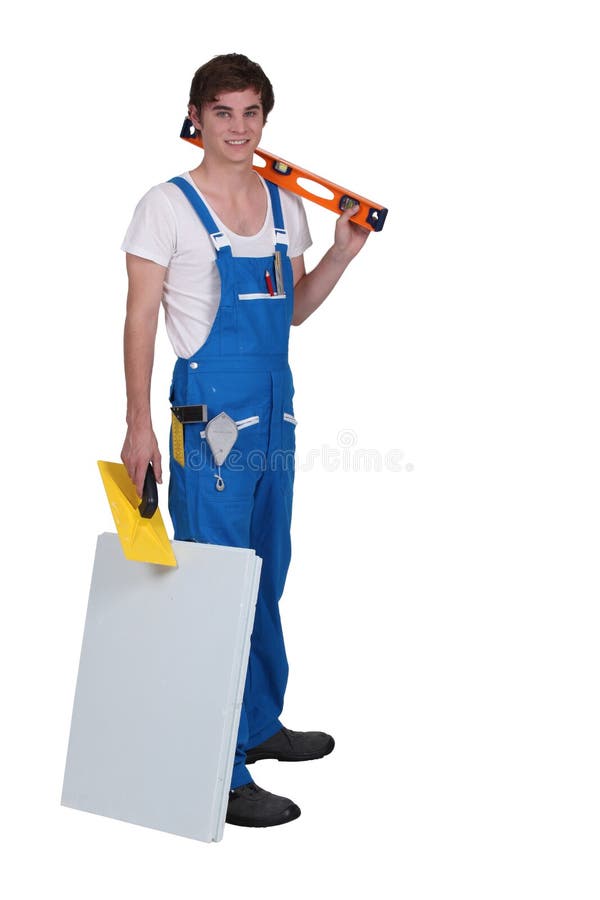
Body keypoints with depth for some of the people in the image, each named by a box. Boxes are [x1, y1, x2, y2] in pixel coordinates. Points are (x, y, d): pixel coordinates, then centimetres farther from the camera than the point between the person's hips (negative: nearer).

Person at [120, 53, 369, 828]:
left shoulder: (284, 206, 11)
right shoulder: (168, 207, -7)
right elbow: (140, 319, -8)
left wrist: (343, 252, 4)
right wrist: (139, 424, -15)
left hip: (276, 415, 7)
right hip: (211, 416, -7)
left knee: (265, 580, 17)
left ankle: (260, 725, 33)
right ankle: (217, 773, 1)